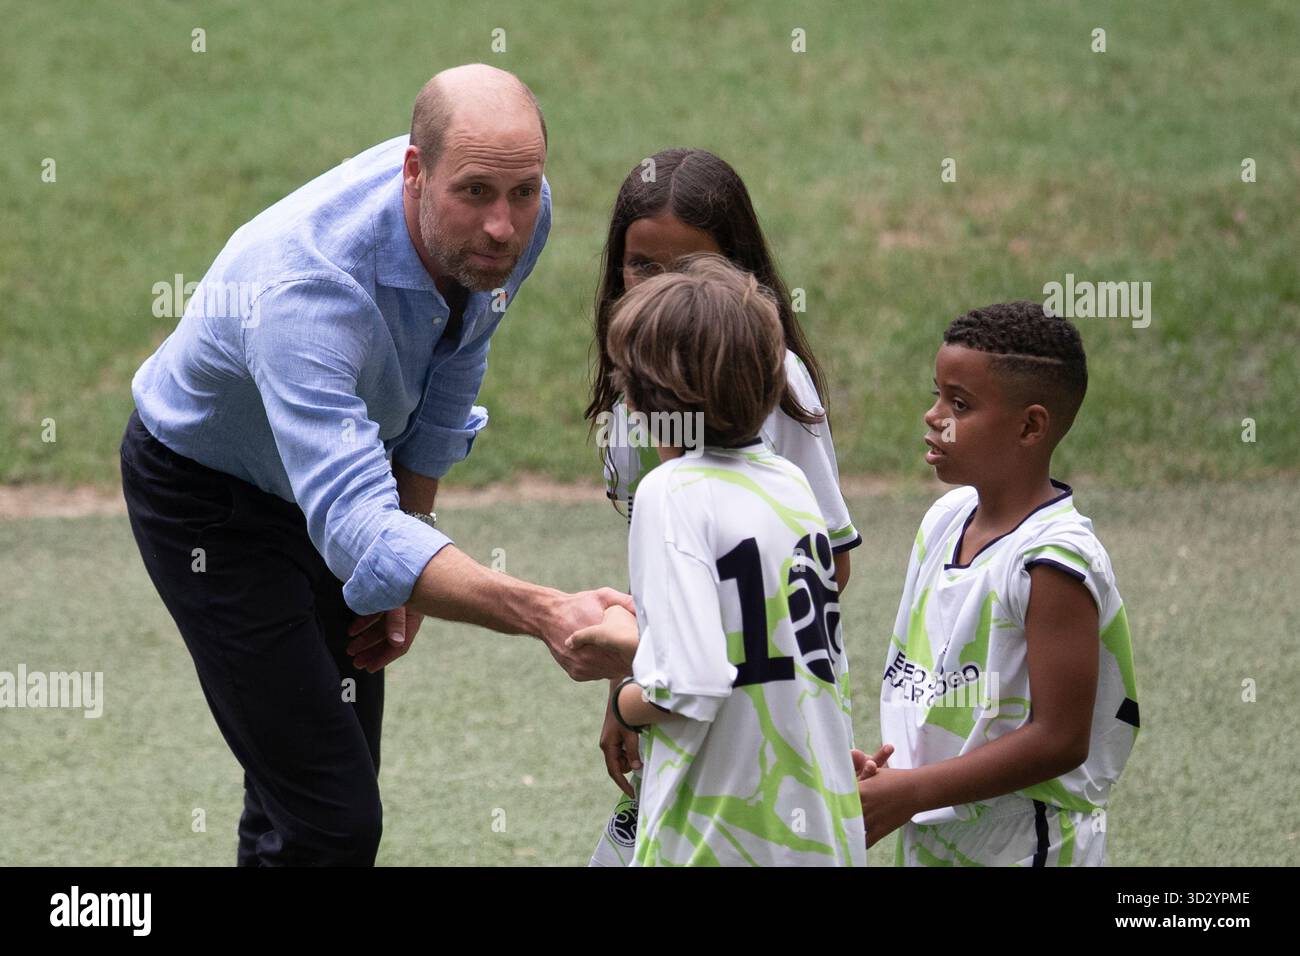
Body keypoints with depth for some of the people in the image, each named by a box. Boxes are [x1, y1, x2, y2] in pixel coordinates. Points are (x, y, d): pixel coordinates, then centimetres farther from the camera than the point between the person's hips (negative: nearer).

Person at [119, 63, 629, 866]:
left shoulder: (520, 222, -20)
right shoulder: (307, 281, -44)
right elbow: (353, 525, -54)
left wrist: (408, 560, 4)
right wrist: (544, 616, -67)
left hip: (336, 470, 7)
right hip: (208, 495, -7)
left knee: (302, 800, 13)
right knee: (330, 823, -13)